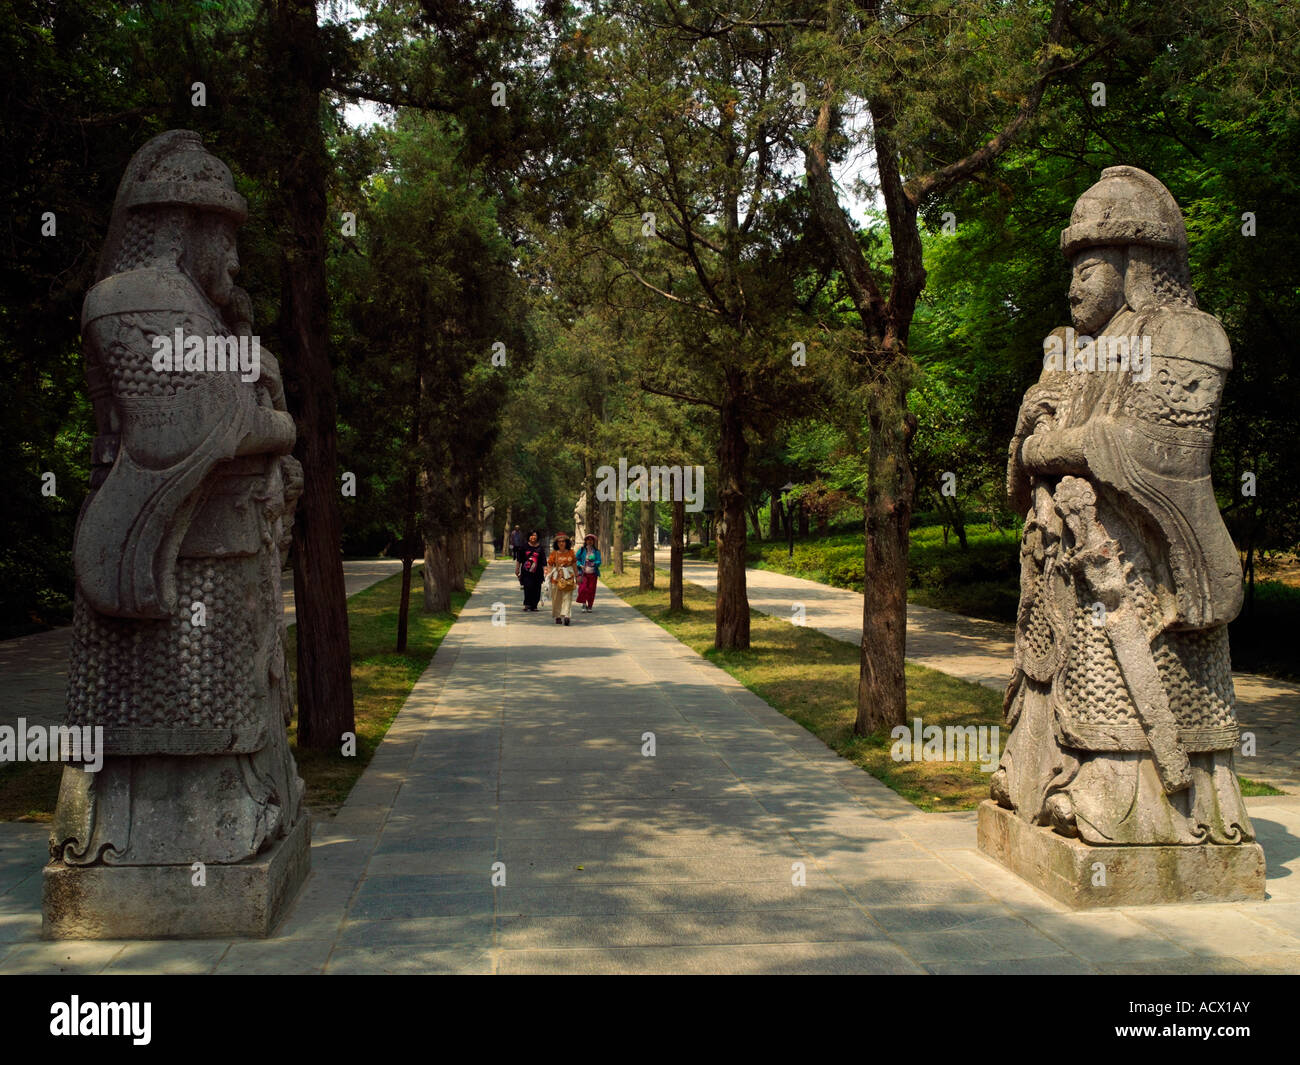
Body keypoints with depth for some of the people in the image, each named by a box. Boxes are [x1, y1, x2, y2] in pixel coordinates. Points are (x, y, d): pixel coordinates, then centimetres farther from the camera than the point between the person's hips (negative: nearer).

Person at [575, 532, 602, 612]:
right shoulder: (581, 550, 6)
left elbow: (599, 561, 1)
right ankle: (584, 603, 2)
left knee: (591, 590, 2)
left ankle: (590, 606, 14)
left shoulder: (596, 551, 8)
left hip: (593, 573, 1)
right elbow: (577, 560, 7)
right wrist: (580, 565, -11)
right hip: (583, 573, -1)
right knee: (583, 588, -15)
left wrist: (594, 563, -19)